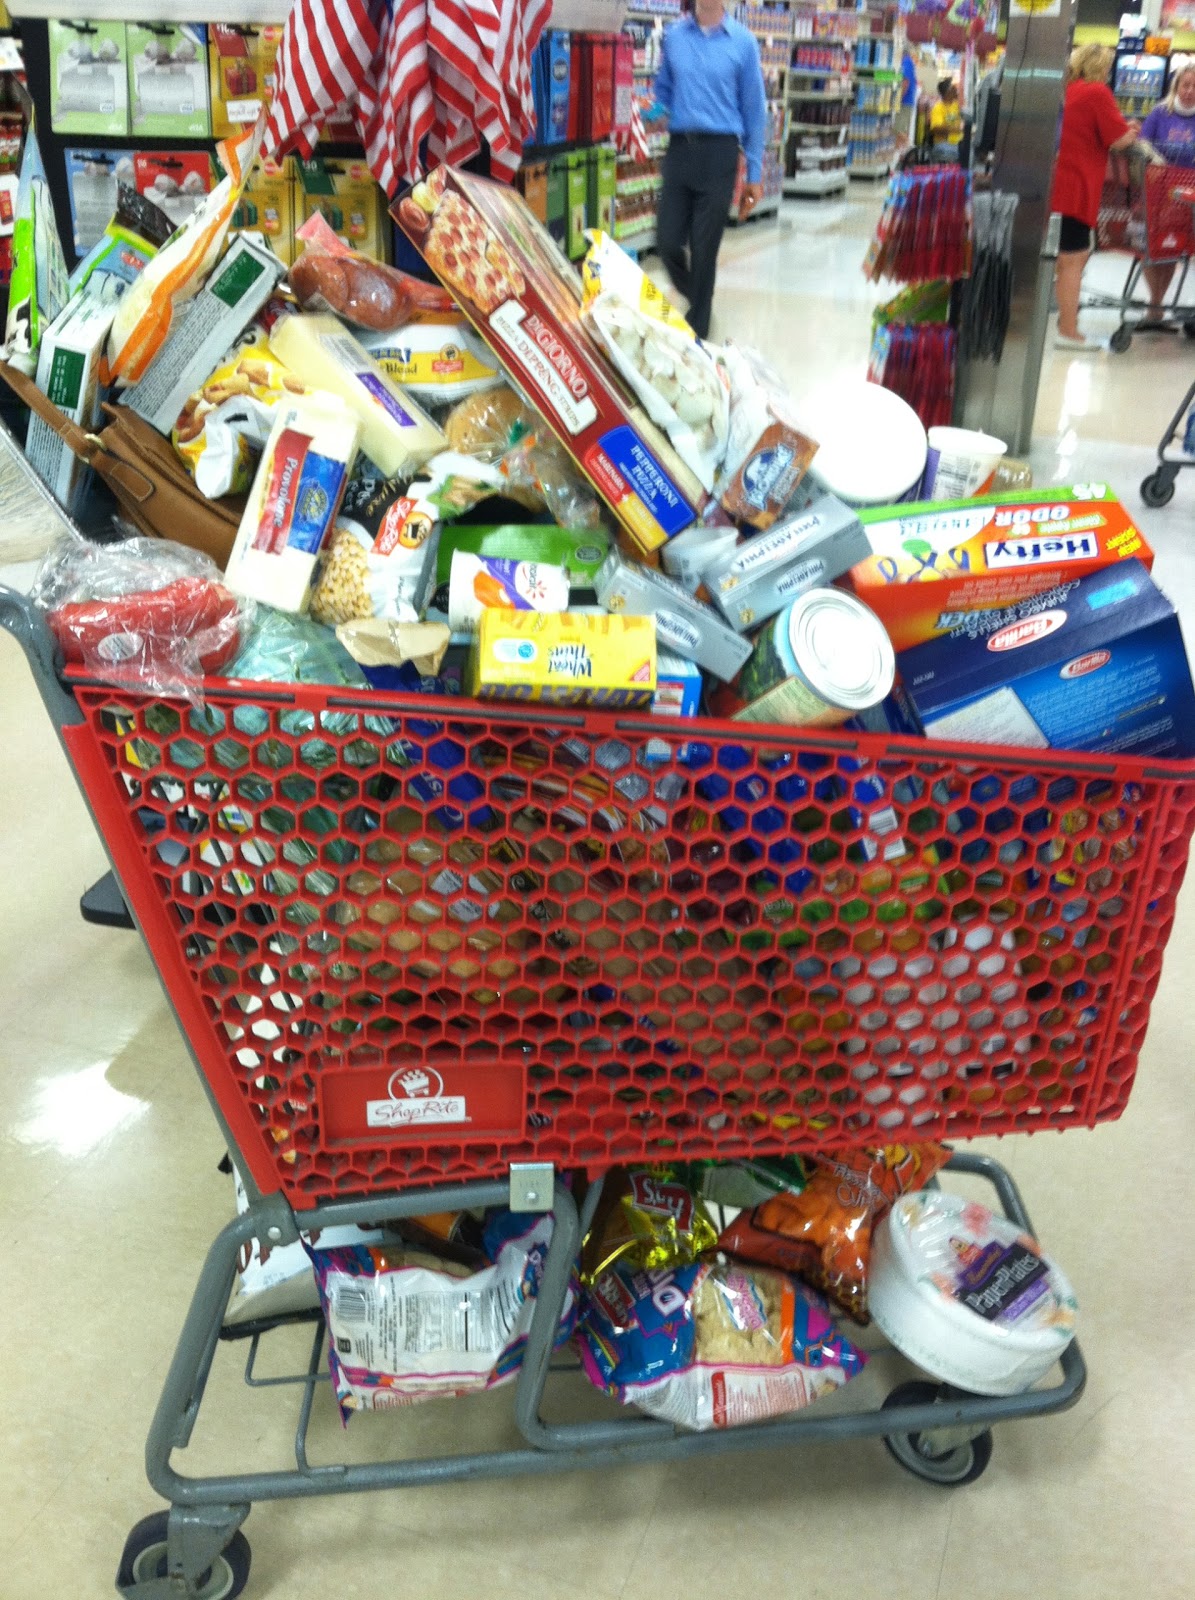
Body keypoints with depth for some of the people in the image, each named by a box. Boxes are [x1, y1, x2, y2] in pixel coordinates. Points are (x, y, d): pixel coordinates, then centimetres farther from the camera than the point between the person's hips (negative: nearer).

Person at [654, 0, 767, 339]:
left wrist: (754, 173, 1)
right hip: (679, 148, 3)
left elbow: (754, 108, 3)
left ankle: (696, 332, 14)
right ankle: (694, 297, 32)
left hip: (719, 152, -2)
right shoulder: (674, 35, 7)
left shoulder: (742, 41, 0)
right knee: (667, 241, 1)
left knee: (703, 249, -1)